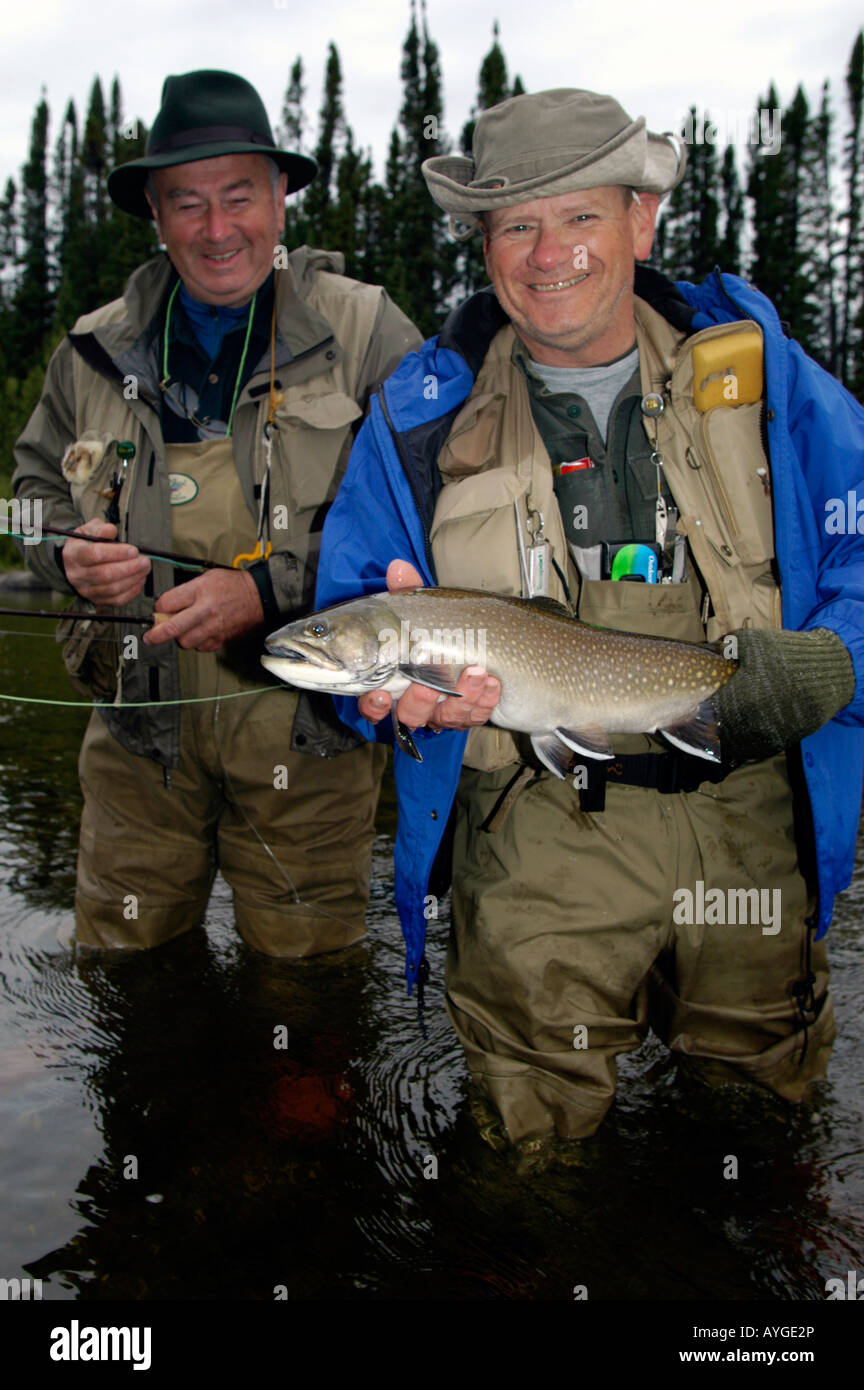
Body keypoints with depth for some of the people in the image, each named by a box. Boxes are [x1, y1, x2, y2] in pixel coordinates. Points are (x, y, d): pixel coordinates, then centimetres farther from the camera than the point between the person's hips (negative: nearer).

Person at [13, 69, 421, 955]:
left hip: (306, 723, -3)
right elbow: (37, 489, 19)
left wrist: (270, 590, -19)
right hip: (141, 718, 3)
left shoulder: (367, 333, -4)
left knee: (302, 970, 10)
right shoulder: (96, 351, 9)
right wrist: (70, 556, -5)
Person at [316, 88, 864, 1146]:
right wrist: (403, 679, -19)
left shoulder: (751, 358, 6)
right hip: (536, 837, -1)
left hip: (747, 820, 2)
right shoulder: (423, 412, 3)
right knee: (539, 1147, 5)